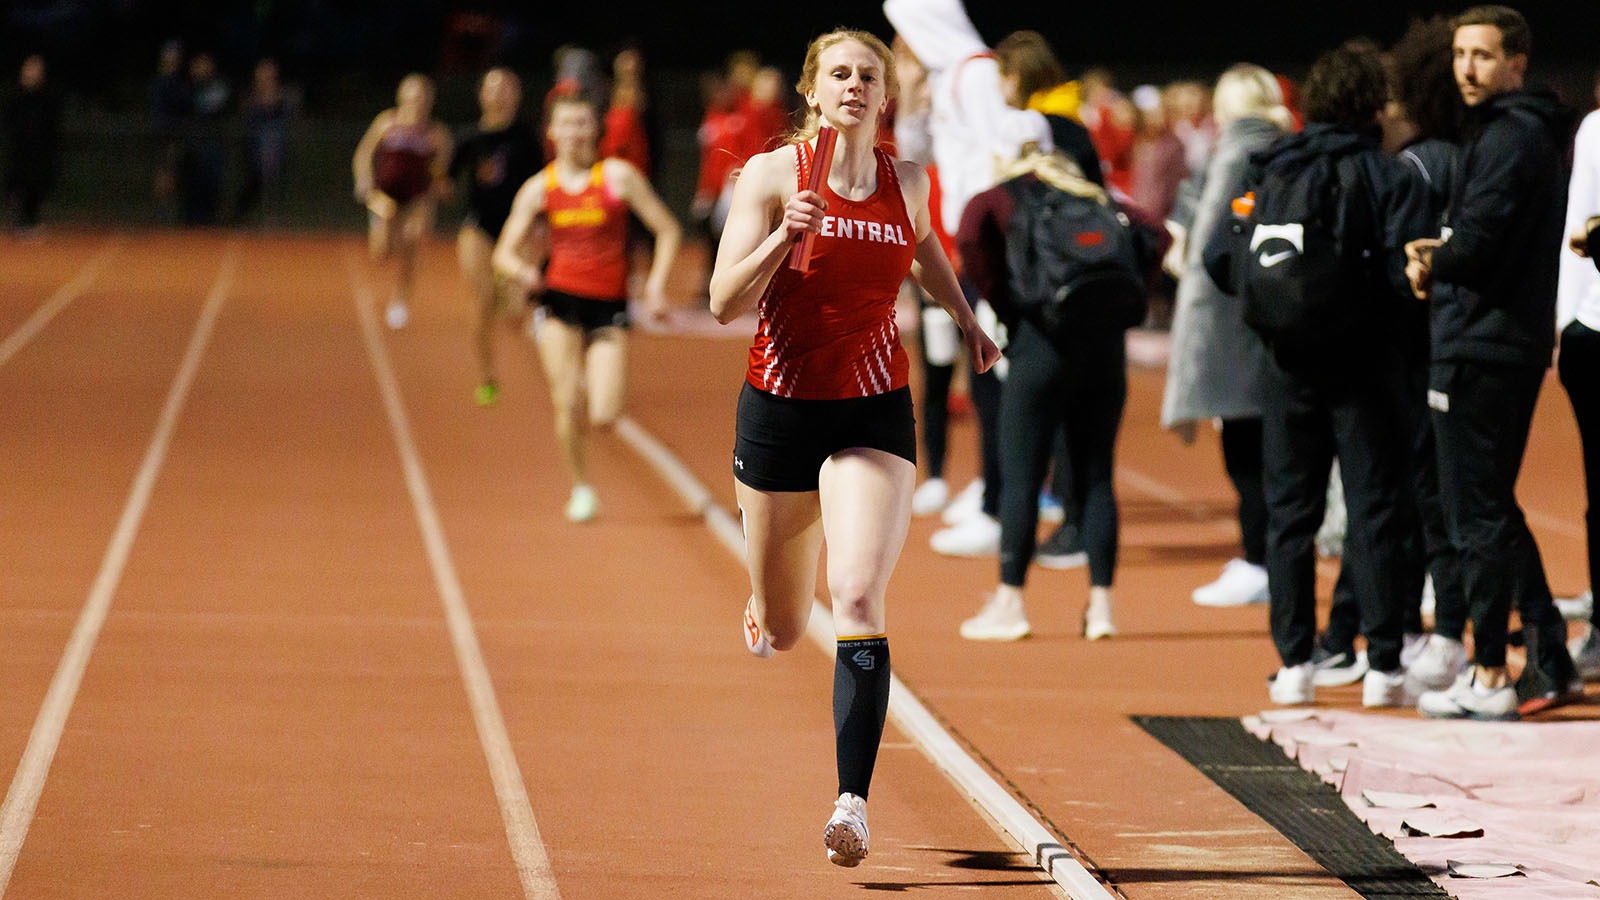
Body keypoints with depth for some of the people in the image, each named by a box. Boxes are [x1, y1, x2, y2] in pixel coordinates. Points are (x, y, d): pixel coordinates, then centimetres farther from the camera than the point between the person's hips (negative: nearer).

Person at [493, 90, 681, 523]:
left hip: (609, 306, -1)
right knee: (567, 403, -10)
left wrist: (656, 284, -8)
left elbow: (668, 230, 2)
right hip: (559, 298, 1)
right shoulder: (539, 187, 3)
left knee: (602, 417, -9)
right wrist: (521, 271, -17)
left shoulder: (618, 176, -2)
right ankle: (580, 488, 10)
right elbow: (504, 253, 6)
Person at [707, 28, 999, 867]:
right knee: (781, 631, 12)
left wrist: (965, 318, 31)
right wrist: (783, 237, -26)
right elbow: (724, 303, -13)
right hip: (779, 408, 0)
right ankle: (763, 610, 52)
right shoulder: (772, 174, -6)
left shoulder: (907, 183, 3)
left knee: (859, 600, -20)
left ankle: (852, 801, -26)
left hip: (874, 416, 0)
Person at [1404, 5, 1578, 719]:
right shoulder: (1534, 132, 18)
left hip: (1480, 345, -10)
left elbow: (1478, 240, -21)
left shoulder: (1508, 137, -14)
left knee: (1477, 513, -5)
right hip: (1518, 342, 10)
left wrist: (1433, 265, -1)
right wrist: (1442, 263, 4)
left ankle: (1489, 678, -3)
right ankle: (1547, 656, 18)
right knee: (1493, 507, 17)